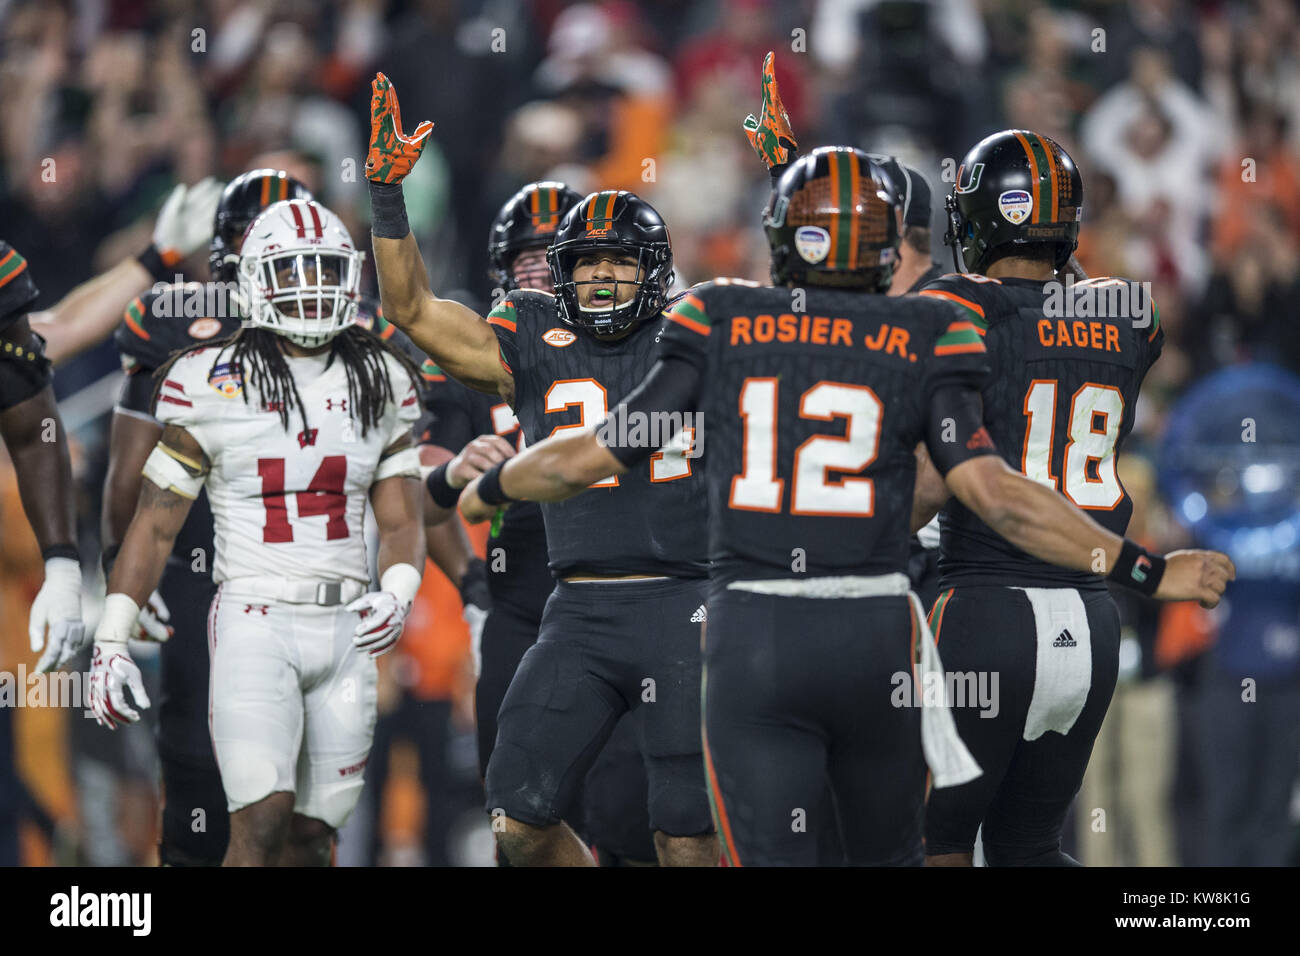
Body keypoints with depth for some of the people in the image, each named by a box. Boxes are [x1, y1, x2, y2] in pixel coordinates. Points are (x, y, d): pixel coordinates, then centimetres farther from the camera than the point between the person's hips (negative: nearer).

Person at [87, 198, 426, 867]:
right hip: (255, 621, -4)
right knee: (262, 824, -17)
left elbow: (402, 524, 10)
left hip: (346, 630, 4)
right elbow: (155, 524, 2)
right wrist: (110, 643, -3)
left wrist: (396, 594, -12)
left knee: (310, 837, 6)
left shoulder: (378, 384, 8)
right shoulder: (214, 385, -3)